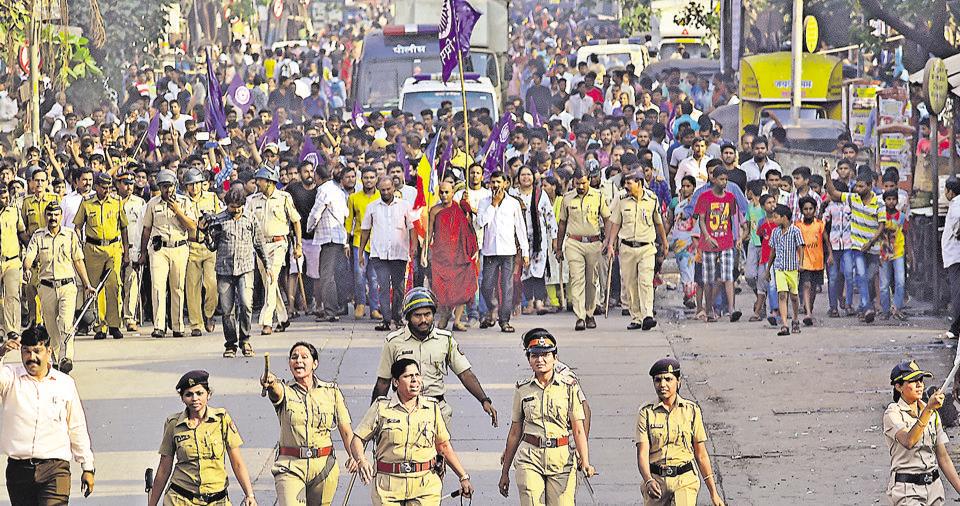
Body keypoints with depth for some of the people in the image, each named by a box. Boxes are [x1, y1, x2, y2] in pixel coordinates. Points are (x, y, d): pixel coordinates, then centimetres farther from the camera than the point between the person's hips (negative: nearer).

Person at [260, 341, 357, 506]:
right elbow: (277, 391, -24)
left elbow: (346, 431, 2)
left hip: (324, 466, 2)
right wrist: (270, 383, -49)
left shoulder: (331, 392, 5)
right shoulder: (285, 391, 1)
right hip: (290, 466, -2)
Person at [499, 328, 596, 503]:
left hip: (561, 458, -1)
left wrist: (585, 463, -15)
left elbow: (578, 430, -1)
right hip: (530, 459, 1)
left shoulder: (569, 387, 3)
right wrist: (505, 472, 15)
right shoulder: (522, 389, 8)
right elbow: (515, 432, 13)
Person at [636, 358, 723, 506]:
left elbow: (701, 455, 7)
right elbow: (642, 453, -6)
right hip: (656, 480, 1)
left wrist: (713, 493, 6)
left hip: (684, 479, -1)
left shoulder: (691, 410, 4)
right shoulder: (646, 413, 3)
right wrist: (648, 481, -26)